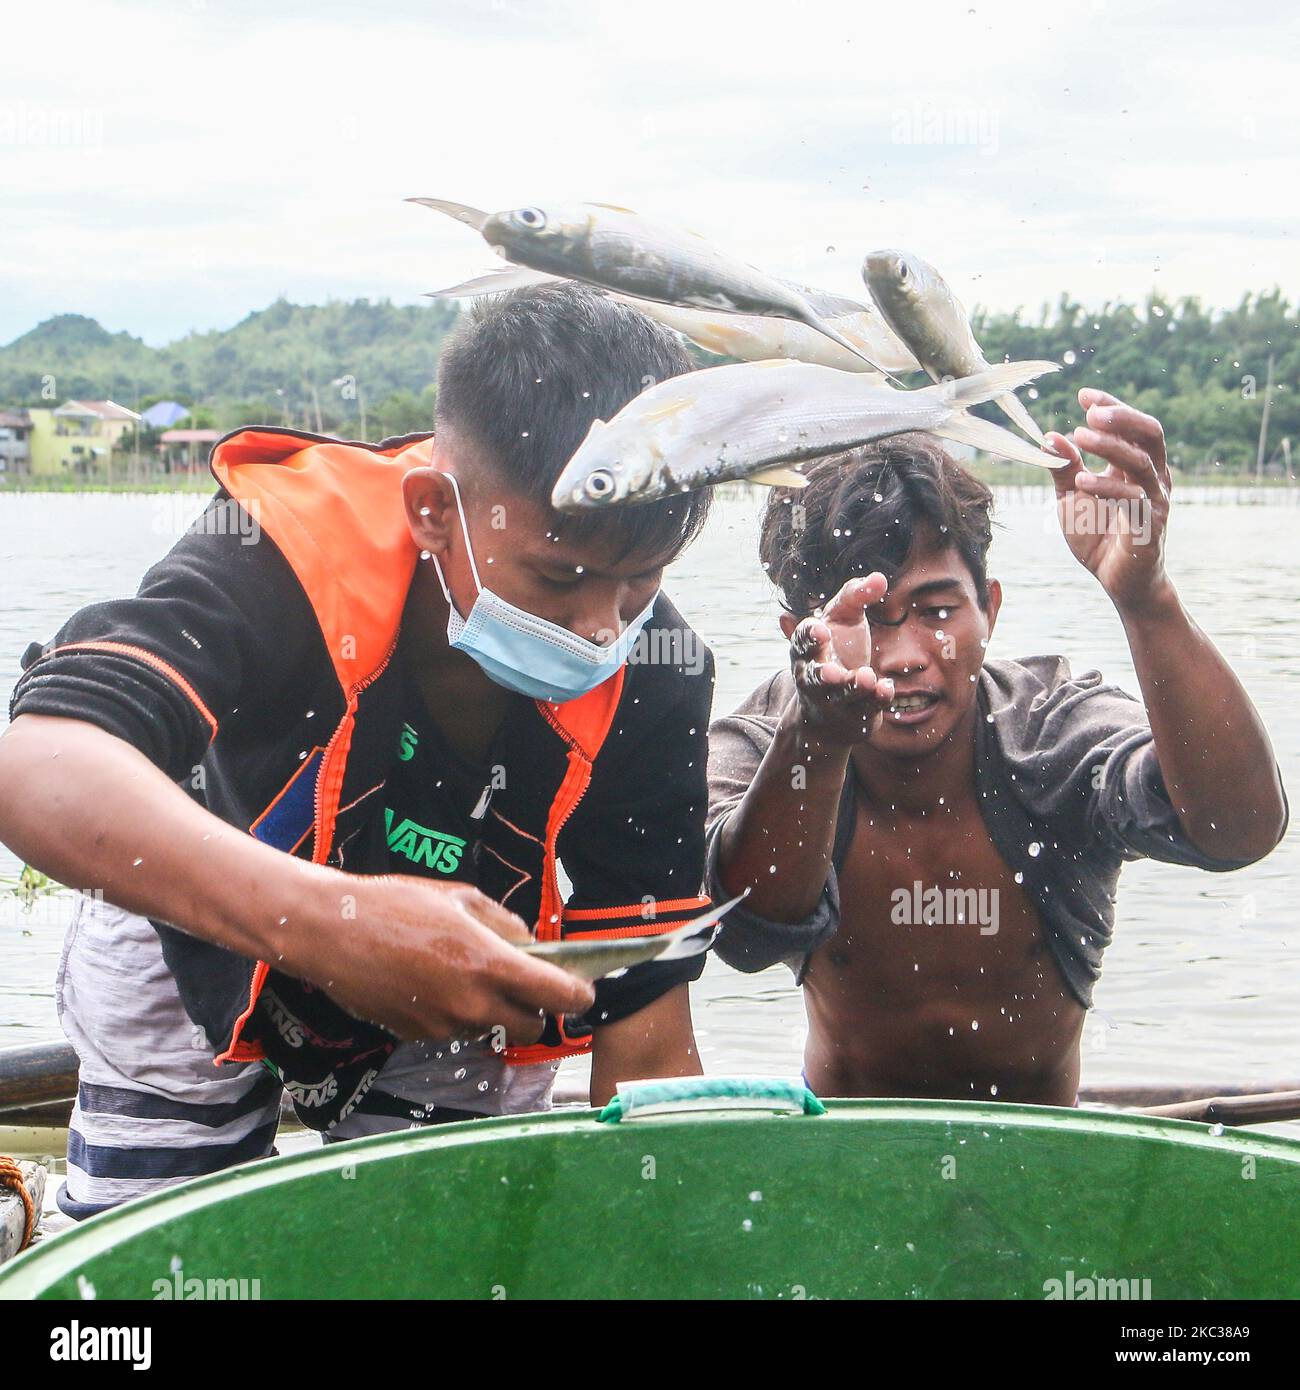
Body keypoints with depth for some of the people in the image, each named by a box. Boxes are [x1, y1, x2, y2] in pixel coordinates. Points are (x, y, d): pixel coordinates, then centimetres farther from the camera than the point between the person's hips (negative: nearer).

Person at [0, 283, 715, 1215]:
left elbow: (641, 1005, -22)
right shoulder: (289, 553, -38)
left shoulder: (650, 678, -27)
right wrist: (322, 919, -68)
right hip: (197, 959, -2)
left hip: (457, 1003, 2)